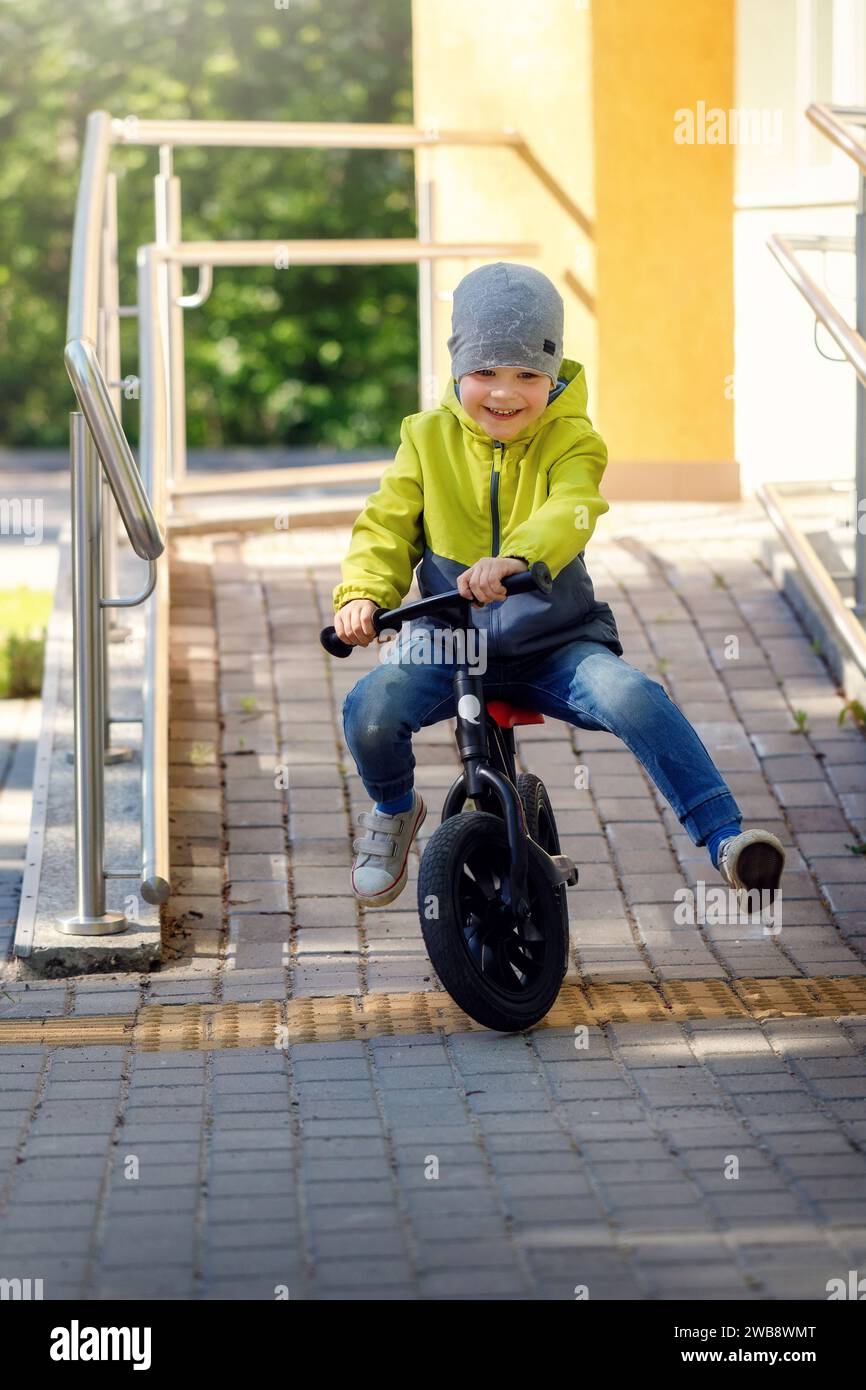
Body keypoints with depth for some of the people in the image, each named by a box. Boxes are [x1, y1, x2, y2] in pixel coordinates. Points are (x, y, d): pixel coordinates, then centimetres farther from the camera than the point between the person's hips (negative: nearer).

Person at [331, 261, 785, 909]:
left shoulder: (570, 439, -3)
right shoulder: (428, 437, 5)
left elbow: (569, 512, -23)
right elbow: (387, 524, 3)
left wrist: (515, 557, -46)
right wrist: (363, 594, -19)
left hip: (555, 643, -1)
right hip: (449, 640, 2)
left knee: (632, 695, -31)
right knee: (371, 709, -26)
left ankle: (725, 838, -28)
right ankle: (393, 809, 9)